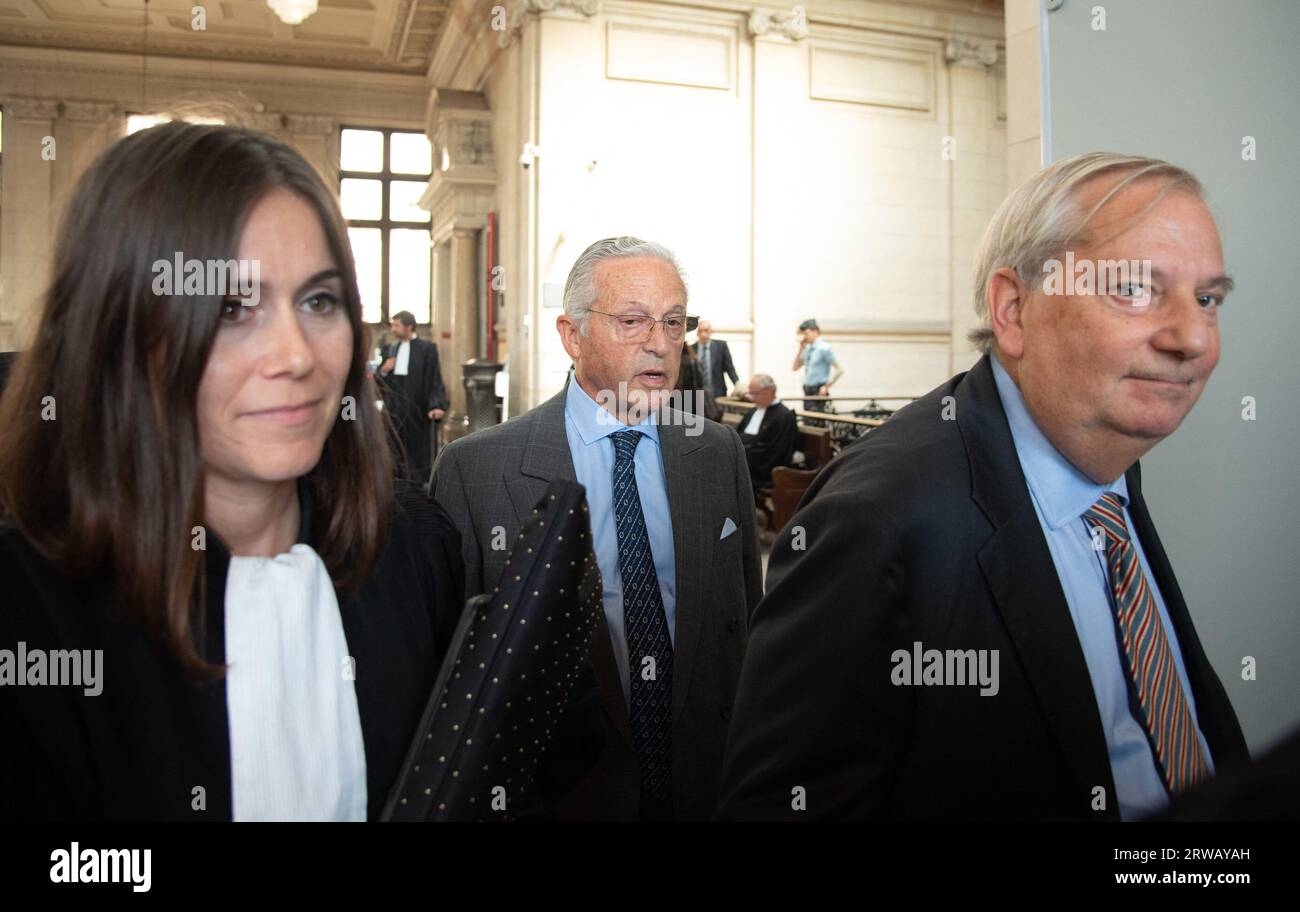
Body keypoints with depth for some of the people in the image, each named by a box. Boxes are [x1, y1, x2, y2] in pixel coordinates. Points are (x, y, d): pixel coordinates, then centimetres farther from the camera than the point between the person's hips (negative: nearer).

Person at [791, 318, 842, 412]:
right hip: (808, 391, 7)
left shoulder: (824, 348, -11)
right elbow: (795, 367, 11)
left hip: (818, 392, -7)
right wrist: (801, 349, 2)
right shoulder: (807, 349, 9)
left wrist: (826, 387, -13)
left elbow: (839, 370, -13)